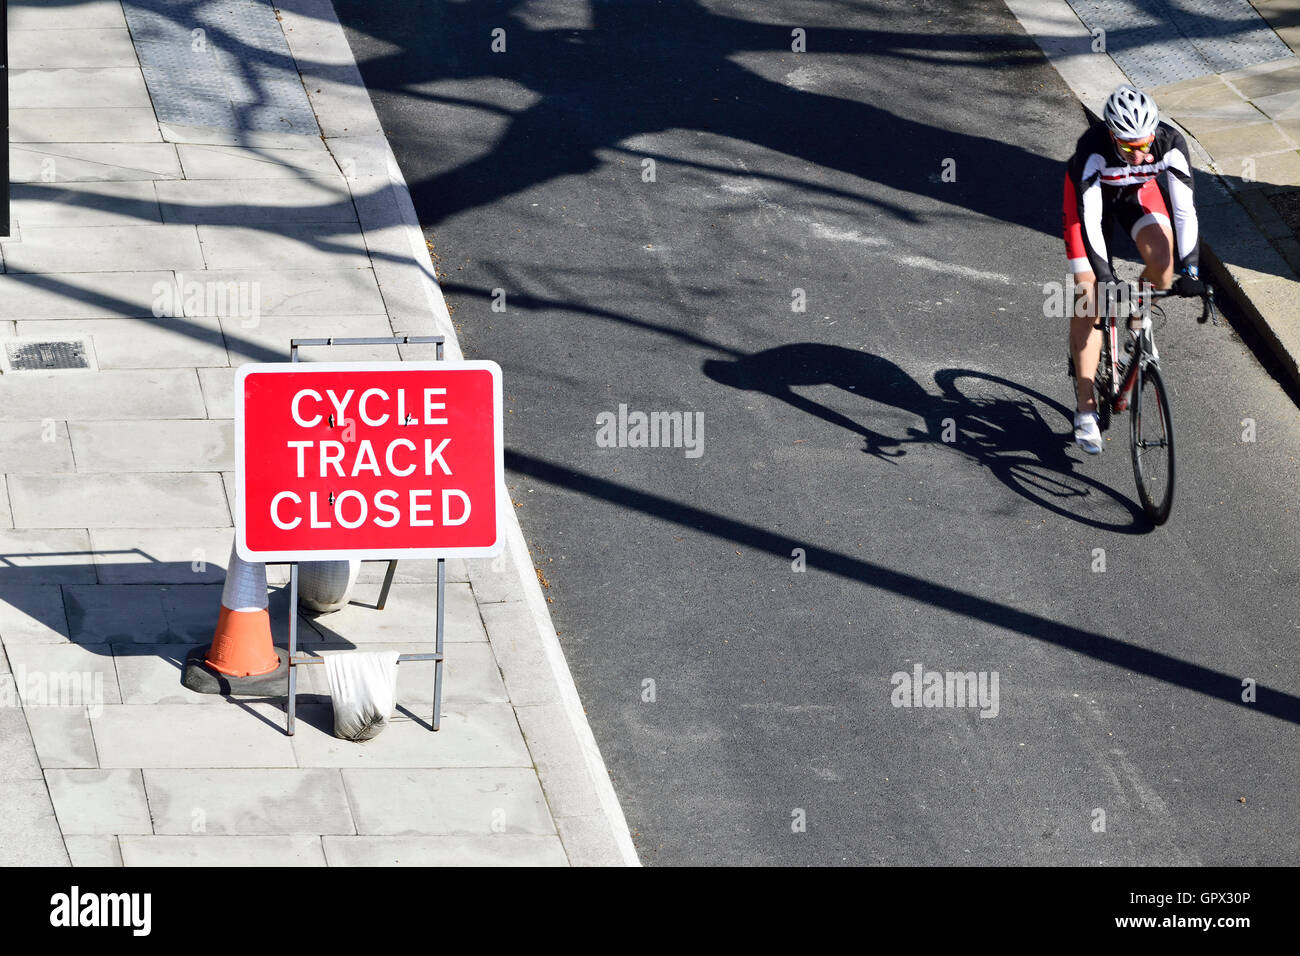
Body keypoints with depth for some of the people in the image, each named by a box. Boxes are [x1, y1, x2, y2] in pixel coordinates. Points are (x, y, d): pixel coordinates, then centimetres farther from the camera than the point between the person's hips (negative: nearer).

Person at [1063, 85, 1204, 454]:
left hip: (1139, 192, 2)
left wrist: (1189, 270, -39)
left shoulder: (1170, 143, -32)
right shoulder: (1093, 149, -39)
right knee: (1088, 297, -11)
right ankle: (1086, 407, -6)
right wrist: (1104, 278, -44)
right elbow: (1089, 216, -39)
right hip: (1092, 193, -2)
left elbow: (1184, 209, -31)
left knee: (1161, 261, -25)